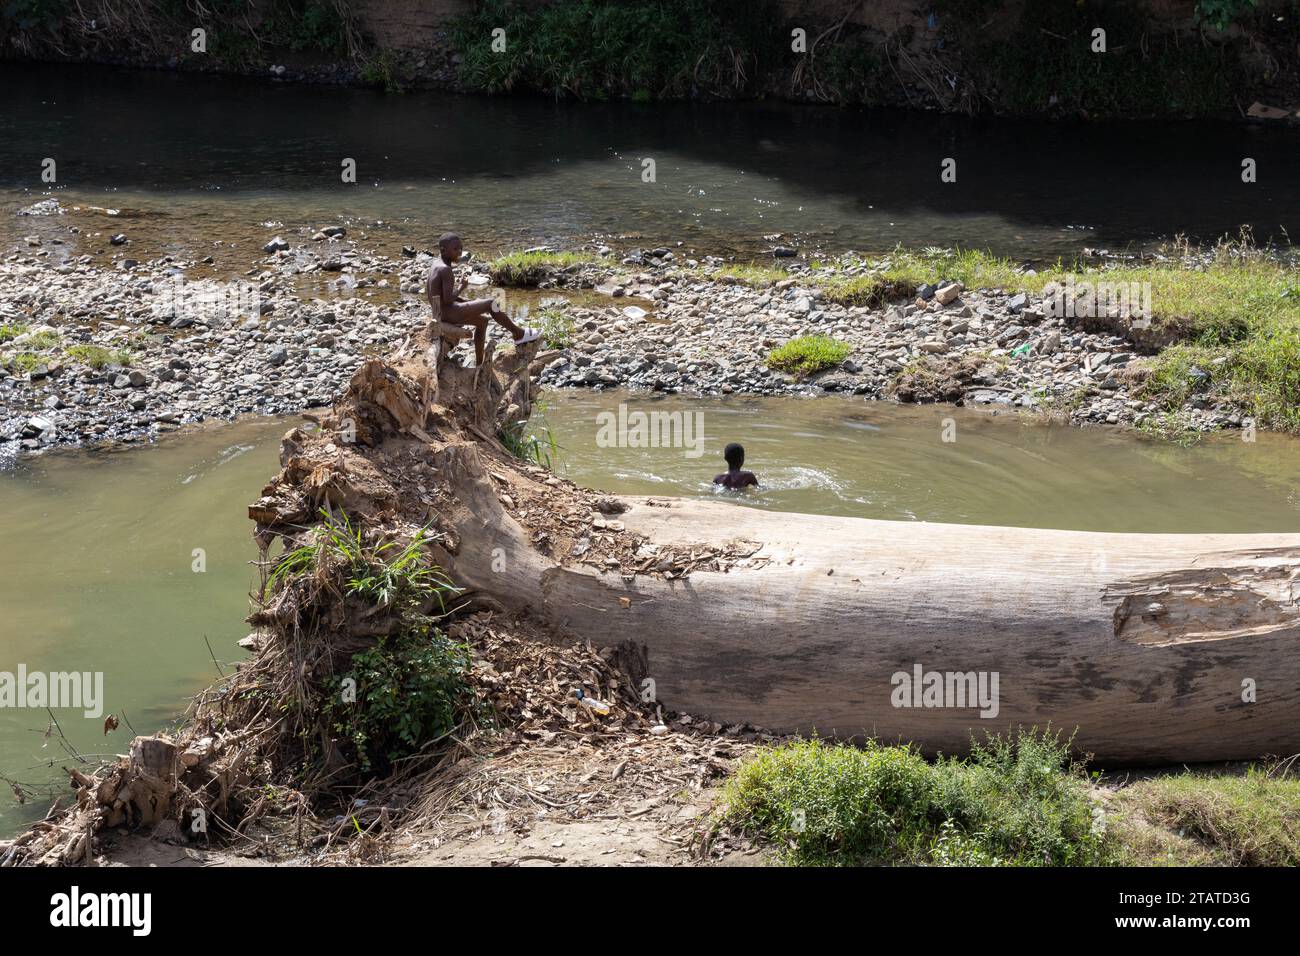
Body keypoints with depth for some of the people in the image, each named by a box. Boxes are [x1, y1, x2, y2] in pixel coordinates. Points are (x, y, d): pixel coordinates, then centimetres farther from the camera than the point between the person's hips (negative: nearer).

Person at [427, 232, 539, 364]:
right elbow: (448, 299, -25)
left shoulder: (436, 265, 10)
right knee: (490, 304, -7)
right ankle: (519, 333, 7)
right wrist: (462, 287, -7)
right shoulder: (446, 270, -19)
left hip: (438, 313, 10)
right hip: (449, 313, -10)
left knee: (482, 321, 25)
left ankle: (479, 364, 28)